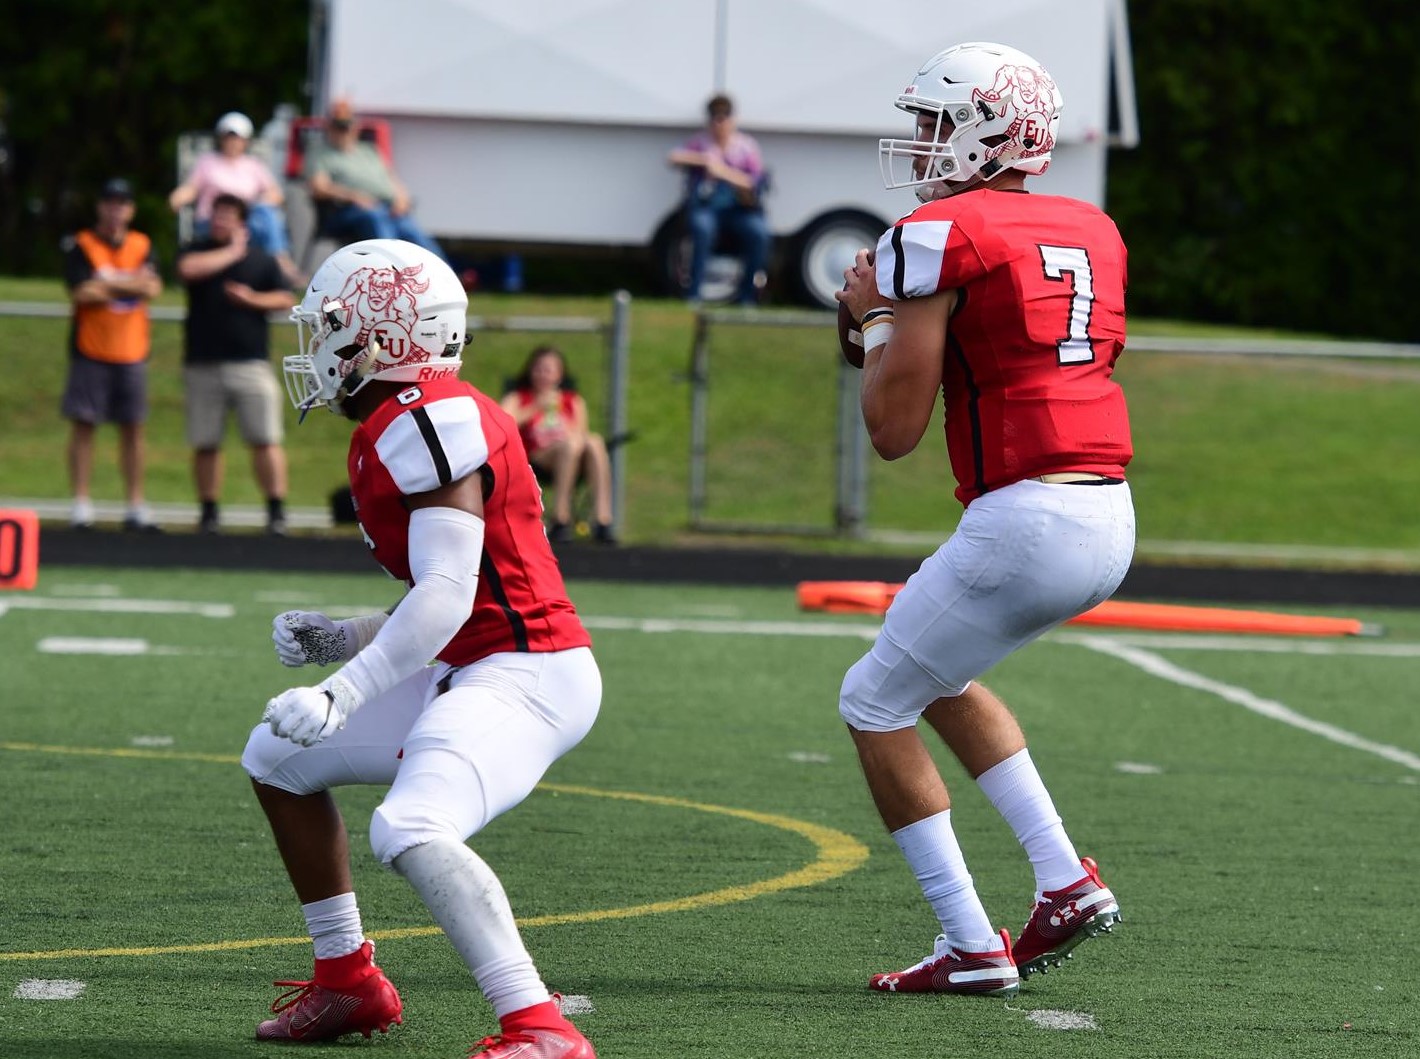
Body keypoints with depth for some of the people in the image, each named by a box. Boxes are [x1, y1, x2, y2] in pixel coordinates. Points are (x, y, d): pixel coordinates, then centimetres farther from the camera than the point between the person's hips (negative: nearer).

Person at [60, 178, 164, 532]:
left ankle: (136, 508, 9)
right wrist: (132, 285, -5)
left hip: (132, 353, 3)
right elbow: (81, 293, -14)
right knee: (83, 424, -5)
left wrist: (107, 284, -11)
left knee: (133, 428, 5)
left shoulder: (142, 246, 9)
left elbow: (153, 288, -7)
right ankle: (81, 505, -3)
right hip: (90, 352, -3)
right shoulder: (81, 246, -1)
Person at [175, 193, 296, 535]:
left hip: (250, 362, -1)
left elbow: (286, 299, 6)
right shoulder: (198, 251, 8)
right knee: (205, 443, 4)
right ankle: (209, 512, 14)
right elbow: (188, 268, -15)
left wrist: (252, 299, -10)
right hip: (202, 365, 1)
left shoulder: (261, 259, 9)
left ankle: (276, 510, -3)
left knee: (265, 440, -7)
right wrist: (232, 253, -7)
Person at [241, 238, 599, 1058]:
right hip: (473, 673, 11)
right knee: (278, 759, 20)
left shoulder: (427, 422, -17)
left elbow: (447, 594, -25)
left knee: (411, 832, -33)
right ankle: (349, 983, 26)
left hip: (524, 677, -11)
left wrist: (342, 694, -29)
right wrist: (341, 641, 13)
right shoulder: (407, 424, 15)